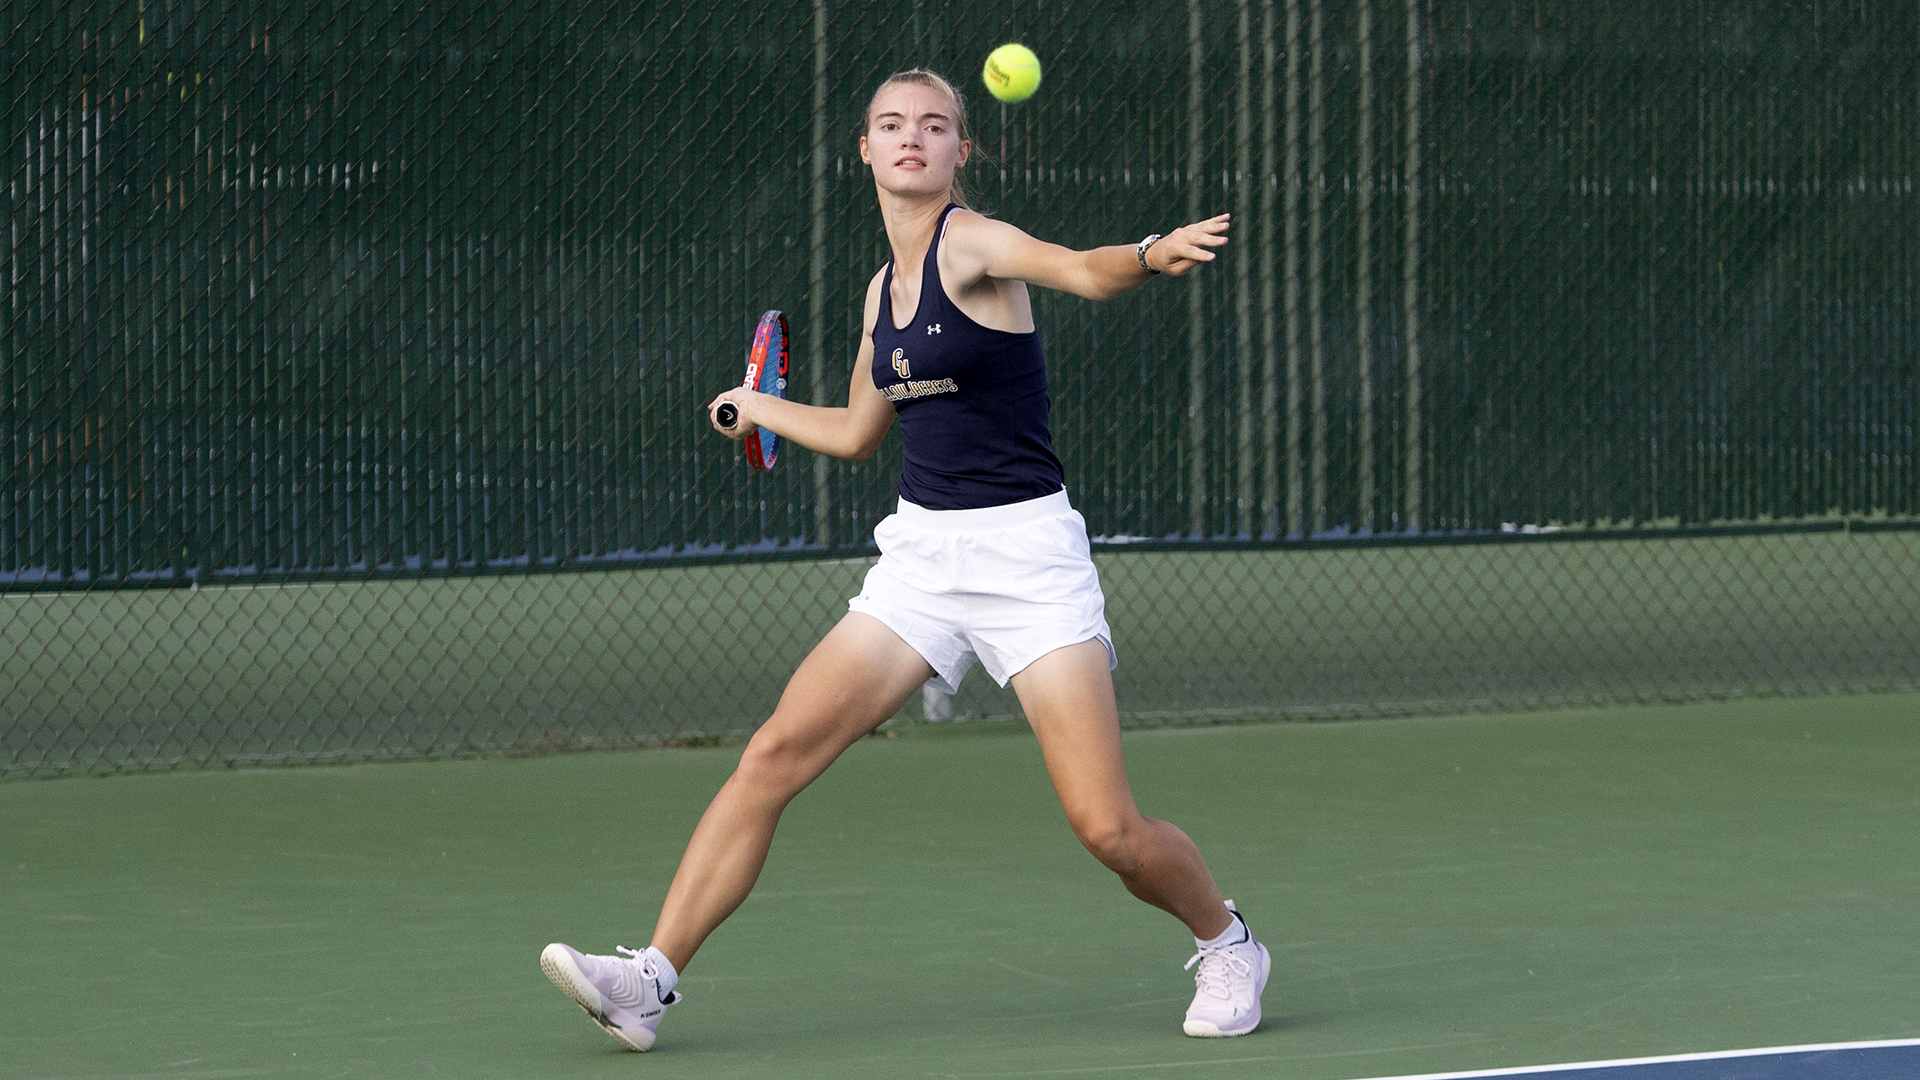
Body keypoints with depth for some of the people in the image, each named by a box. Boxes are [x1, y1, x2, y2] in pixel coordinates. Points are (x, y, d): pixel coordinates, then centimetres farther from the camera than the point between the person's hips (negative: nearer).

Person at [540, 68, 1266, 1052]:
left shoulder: (971, 243, -8)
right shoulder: (884, 289, 13)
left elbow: (1083, 270, -29)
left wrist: (1155, 254, -50)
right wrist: (760, 411, 44)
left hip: (1025, 554, -6)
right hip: (919, 555, 6)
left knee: (1107, 829, -11)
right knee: (776, 752, -9)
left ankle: (1225, 943, 18)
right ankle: (650, 980, -8)